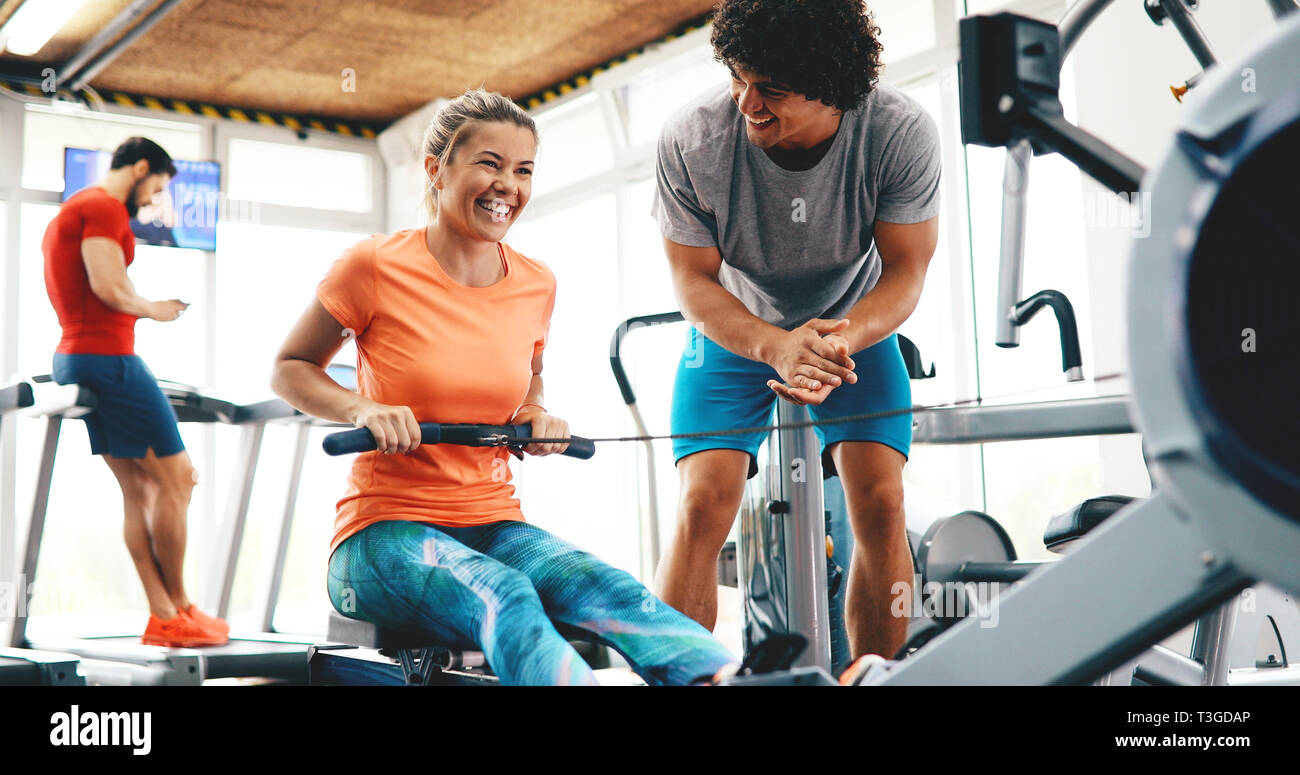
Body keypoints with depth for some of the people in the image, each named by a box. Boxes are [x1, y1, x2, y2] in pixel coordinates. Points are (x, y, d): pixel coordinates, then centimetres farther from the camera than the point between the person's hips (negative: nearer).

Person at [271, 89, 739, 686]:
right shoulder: (375, 266, -5)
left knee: (606, 588, -31)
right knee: (502, 598, -38)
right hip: (384, 528, -3)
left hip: (493, 525, 4)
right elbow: (290, 369, 6)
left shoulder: (536, 285, 7)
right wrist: (363, 409, -14)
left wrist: (537, 416, 2)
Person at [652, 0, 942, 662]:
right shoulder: (690, 139, -27)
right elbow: (694, 281, -19)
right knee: (703, 506, -16)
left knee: (881, 503, -15)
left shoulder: (902, 133, -27)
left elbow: (904, 274, -19)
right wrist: (777, 347, -38)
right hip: (735, 330, 0)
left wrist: (841, 338, -40)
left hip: (856, 325, 1)